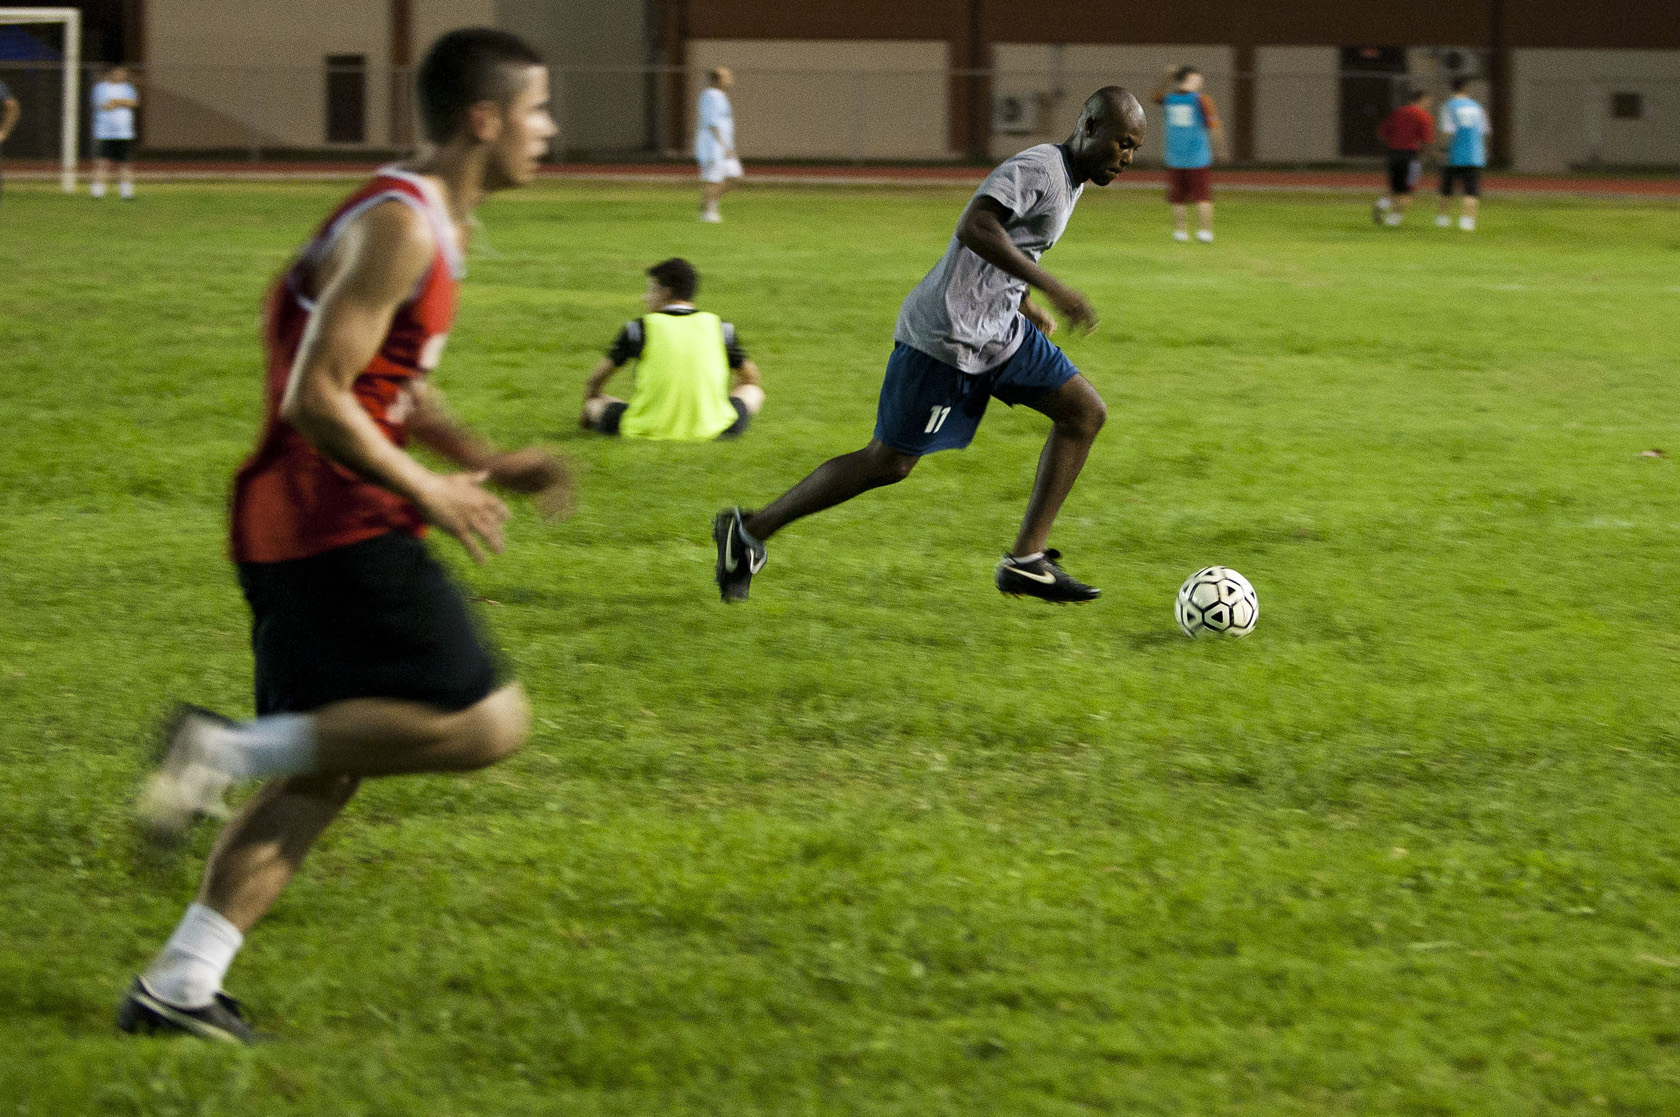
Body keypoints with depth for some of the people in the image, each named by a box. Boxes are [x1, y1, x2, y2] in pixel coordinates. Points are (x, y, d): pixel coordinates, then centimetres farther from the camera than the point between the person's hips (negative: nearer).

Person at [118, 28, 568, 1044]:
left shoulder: (433, 224, 17)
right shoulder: (400, 228, -16)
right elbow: (318, 397, -21)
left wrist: (483, 460, 16)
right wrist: (426, 492, -13)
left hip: (299, 530, 10)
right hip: (338, 526, -10)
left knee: (329, 766, 11)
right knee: (487, 723, -11)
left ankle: (177, 987, 9)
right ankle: (234, 749, -11)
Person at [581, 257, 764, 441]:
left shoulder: (639, 328, -1)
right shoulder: (718, 327, 4)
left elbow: (596, 380, 9)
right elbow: (750, 376, 19)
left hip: (645, 431, -1)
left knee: (594, 403, 25)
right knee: (753, 391, 26)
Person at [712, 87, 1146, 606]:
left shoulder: (1069, 180, 14)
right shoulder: (1037, 168, -18)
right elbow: (974, 227, -33)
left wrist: (1024, 305, 25)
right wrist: (1050, 287, -34)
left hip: (998, 330, 10)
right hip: (947, 337, -10)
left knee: (1085, 412, 1)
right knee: (890, 462, -2)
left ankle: (1026, 561, 1)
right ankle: (750, 531, 11)